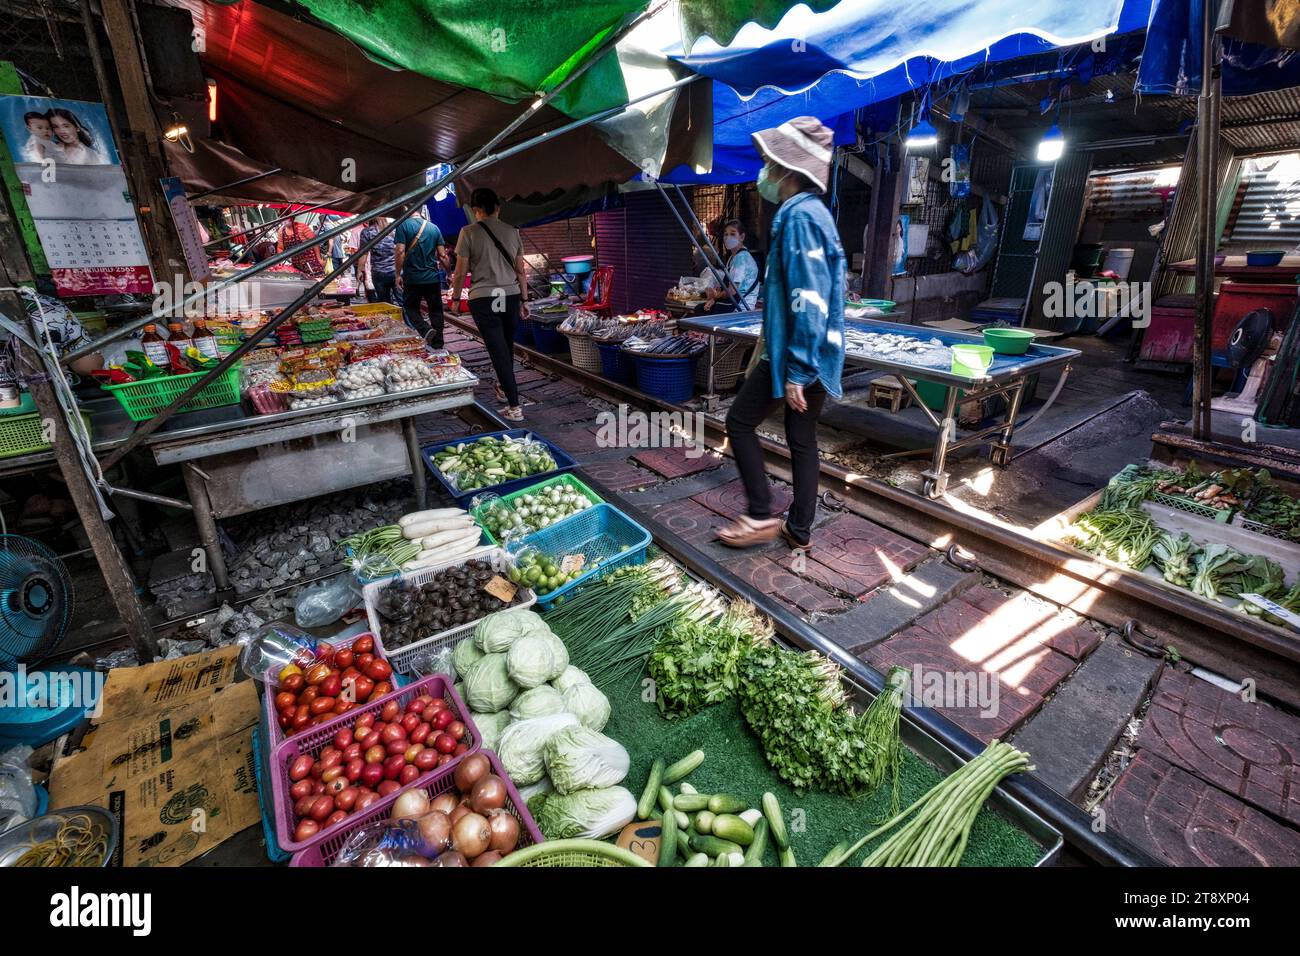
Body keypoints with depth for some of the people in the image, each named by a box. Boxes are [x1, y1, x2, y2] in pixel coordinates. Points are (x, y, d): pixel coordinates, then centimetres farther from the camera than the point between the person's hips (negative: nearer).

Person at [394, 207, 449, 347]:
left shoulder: (403, 225, -5)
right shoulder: (434, 228, 5)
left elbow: (400, 252, -13)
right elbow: (442, 255, 4)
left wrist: (398, 275, -5)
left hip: (412, 278, -3)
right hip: (433, 278, 3)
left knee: (410, 308, 13)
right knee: (436, 312, 10)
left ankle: (425, 330, -14)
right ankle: (438, 347, 11)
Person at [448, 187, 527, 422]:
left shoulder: (469, 232, -4)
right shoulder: (512, 232, 5)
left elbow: (461, 272, -3)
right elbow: (521, 271, 7)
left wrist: (455, 297, 11)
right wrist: (524, 299, 16)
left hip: (483, 298, -3)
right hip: (511, 296, 4)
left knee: (498, 350, -3)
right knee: (507, 346, 19)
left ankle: (514, 406, -6)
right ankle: (504, 388, 38)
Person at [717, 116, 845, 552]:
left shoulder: (799, 215, -14)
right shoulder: (810, 212, 17)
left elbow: (809, 299, -22)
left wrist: (795, 371, -23)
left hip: (796, 354, -9)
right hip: (810, 352, 9)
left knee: (739, 423, 3)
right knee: (802, 438, 12)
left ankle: (761, 517, 8)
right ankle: (800, 529, 21)